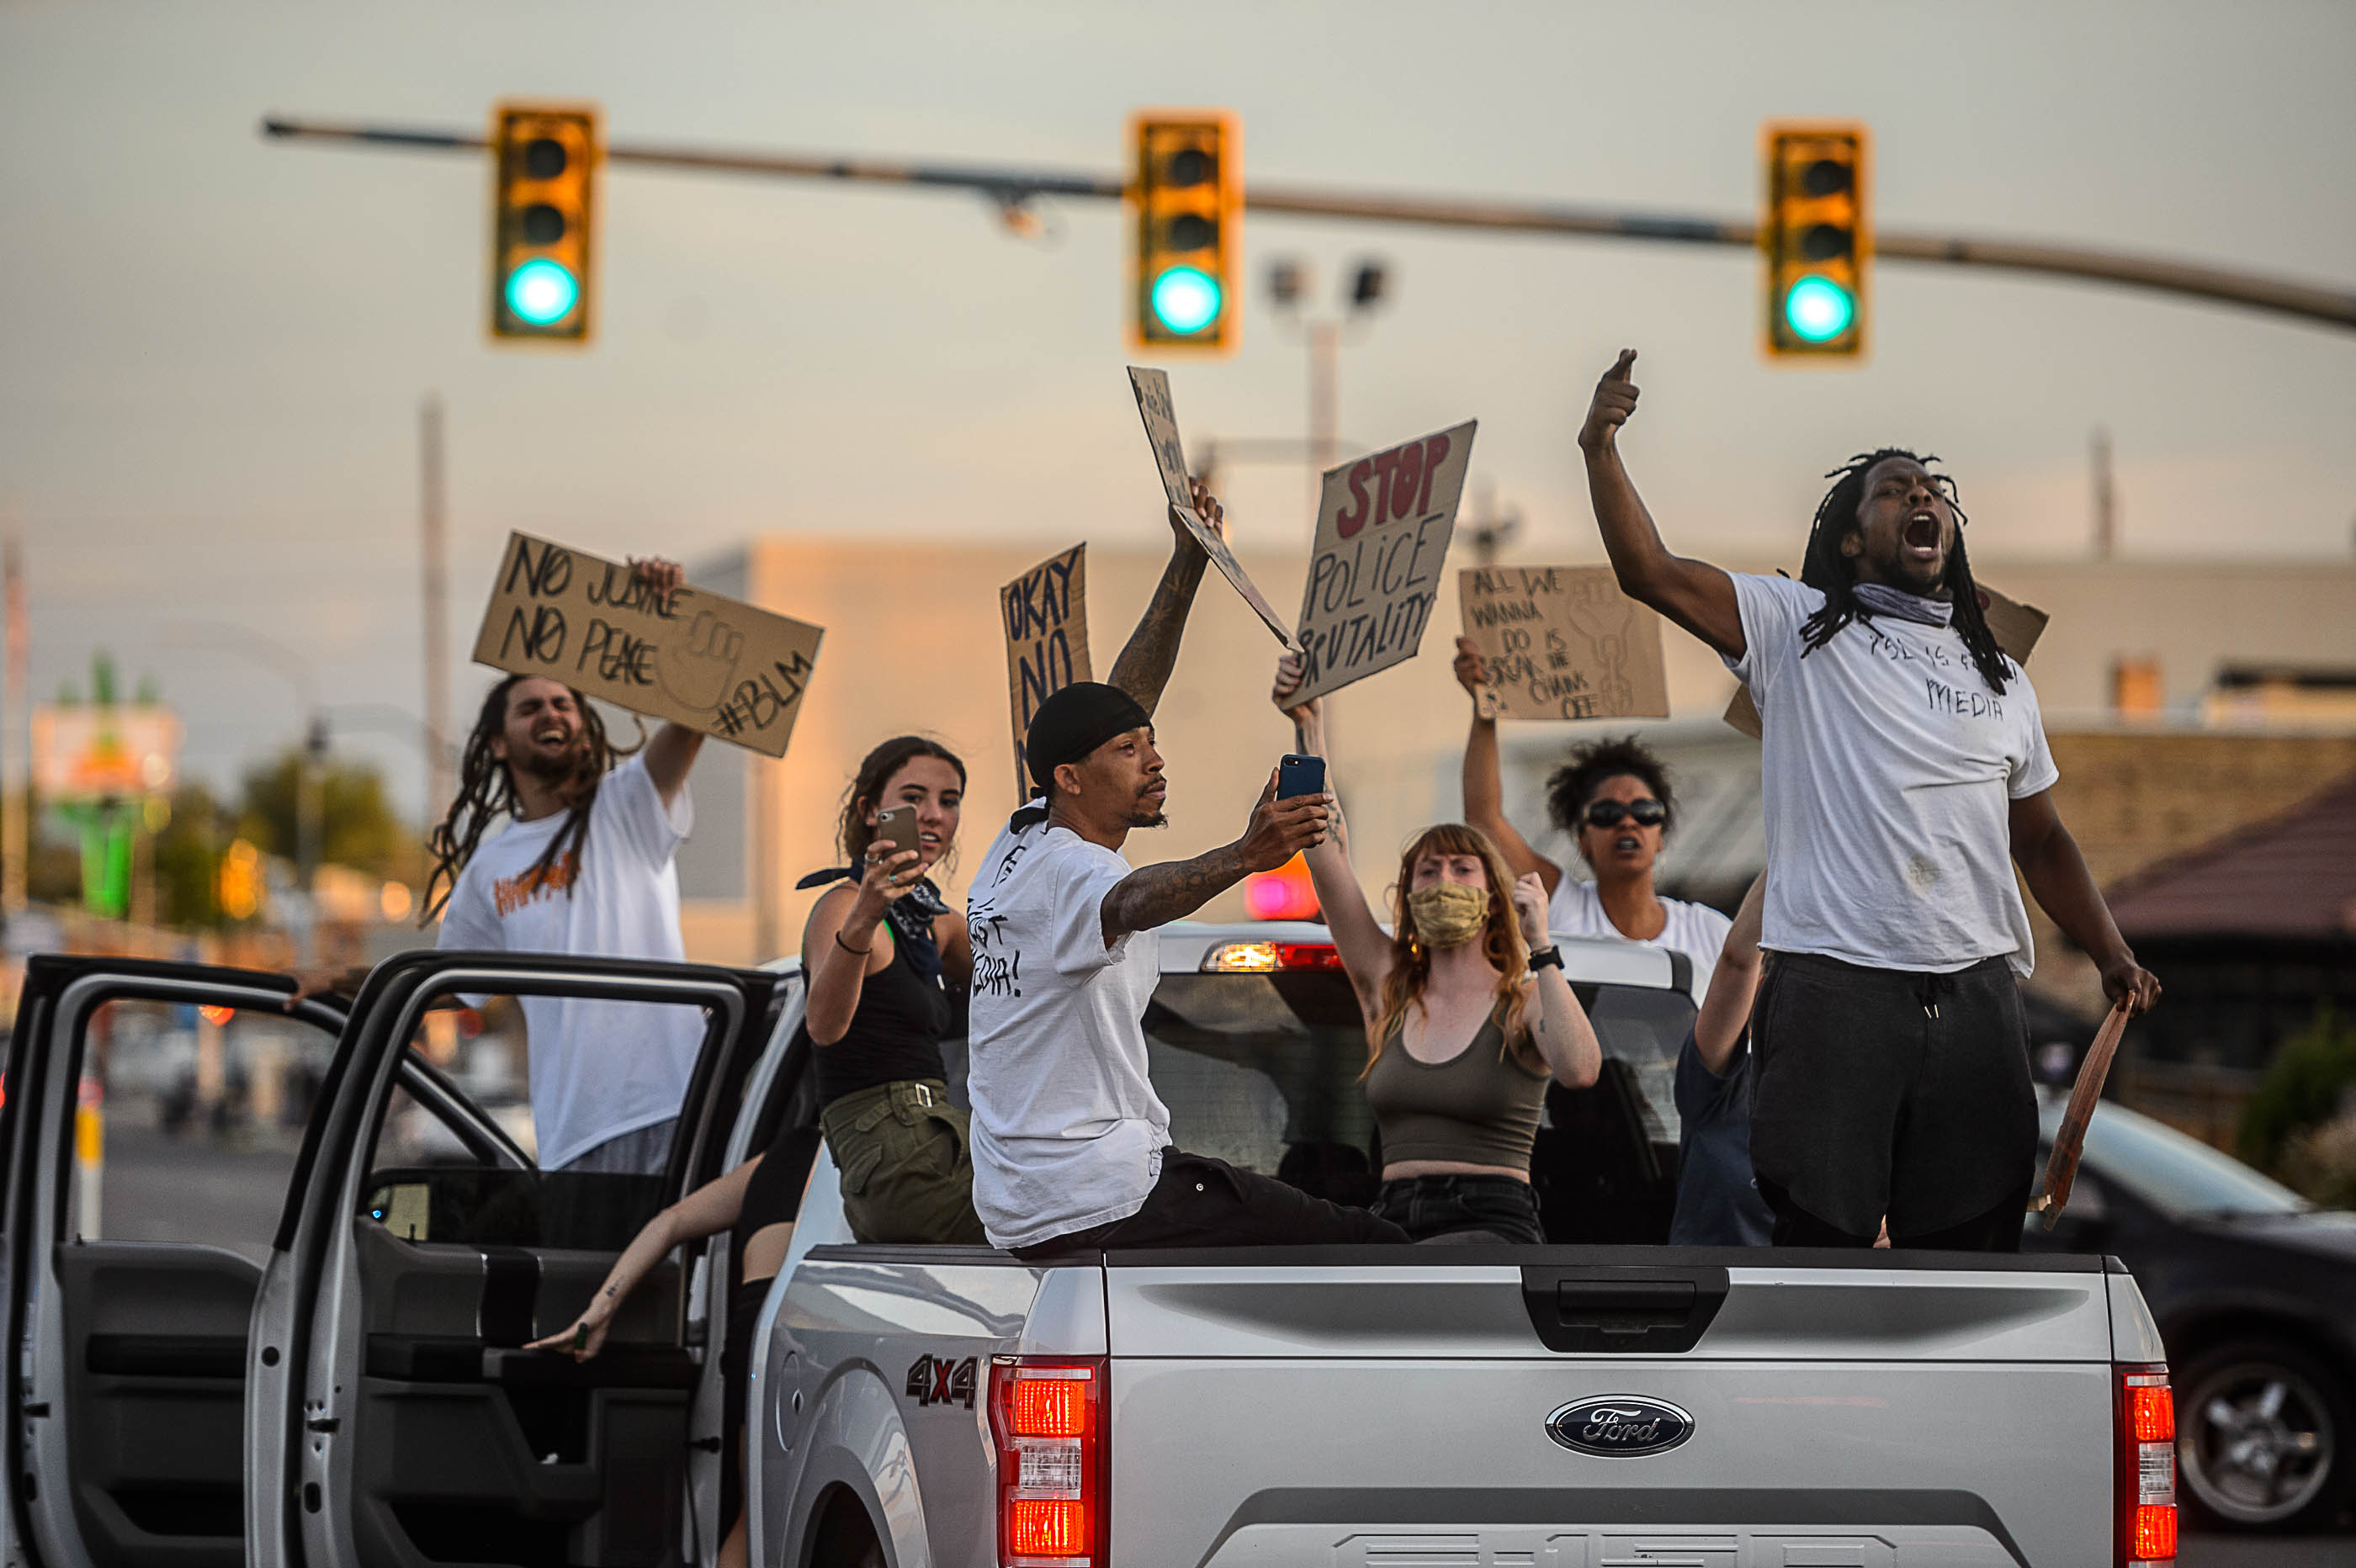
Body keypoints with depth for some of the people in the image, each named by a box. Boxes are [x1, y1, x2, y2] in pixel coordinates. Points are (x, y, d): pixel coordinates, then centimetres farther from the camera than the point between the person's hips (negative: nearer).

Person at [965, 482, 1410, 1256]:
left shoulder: (1021, 841, 11)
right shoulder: (1069, 871, -16)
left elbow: (1121, 700, 18)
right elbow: (1134, 901, -41)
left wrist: (1189, 561, 15)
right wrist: (1244, 857, -58)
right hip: (1101, 1205, -10)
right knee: (1379, 1252, -11)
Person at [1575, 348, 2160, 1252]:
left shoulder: (2000, 681, 22)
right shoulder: (1801, 629, 9)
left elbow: (2042, 840, 25)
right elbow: (1649, 572, -3)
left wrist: (2113, 958, 13)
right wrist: (1601, 453, -17)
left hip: (1975, 997, 4)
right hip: (1834, 987, -4)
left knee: (1973, 1249, 2)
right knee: (1823, 1241, -6)